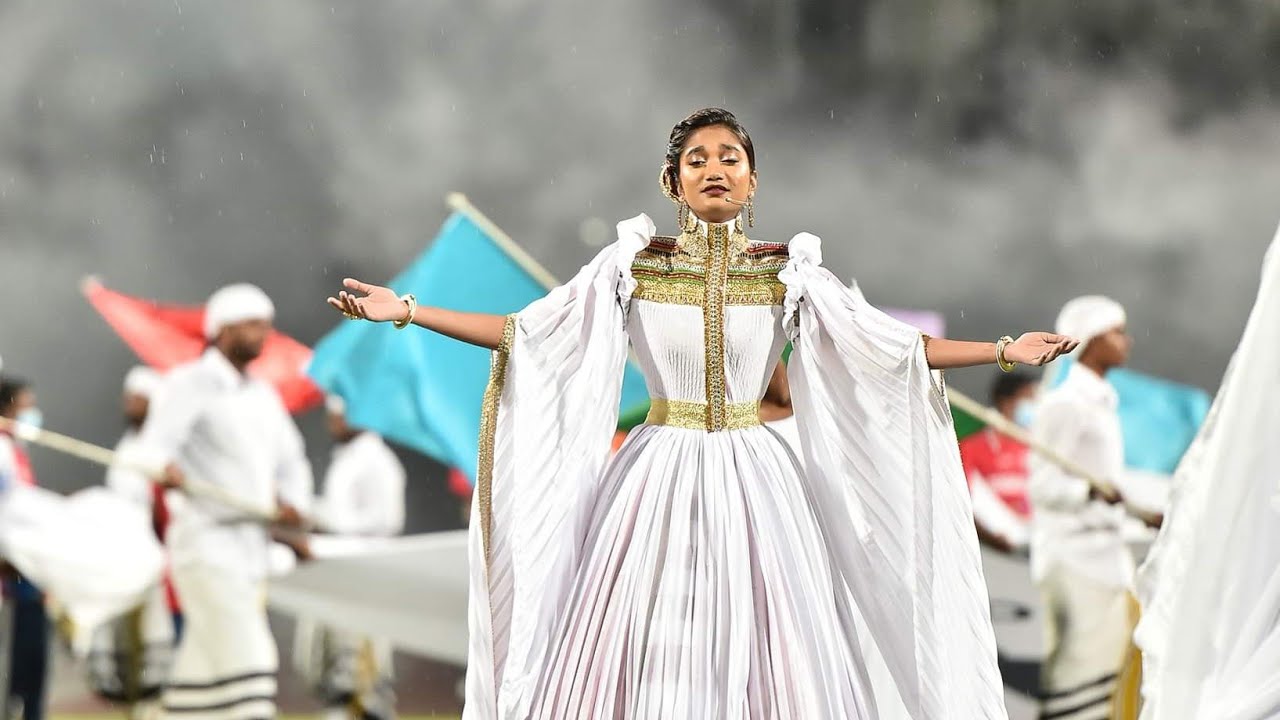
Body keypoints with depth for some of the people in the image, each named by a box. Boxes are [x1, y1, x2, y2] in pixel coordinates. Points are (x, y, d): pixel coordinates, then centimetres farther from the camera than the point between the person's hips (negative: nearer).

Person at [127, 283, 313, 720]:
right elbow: (153, 448, -17)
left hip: (250, 542, 7)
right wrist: (166, 468, -41)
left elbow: (290, 462, 22)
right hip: (205, 538, -7)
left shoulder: (263, 396, 17)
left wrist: (292, 503, 0)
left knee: (204, 665, 9)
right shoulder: (190, 384, -5)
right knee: (243, 654, -17)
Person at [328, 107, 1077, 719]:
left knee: (762, 658, -3)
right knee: (641, 659, -4)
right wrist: (408, 311, -1)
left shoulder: (789, 272, 4)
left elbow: (893, 346, 5)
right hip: (658, 483, 0)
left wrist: (1006, 350, -1)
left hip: (755, 486, 0)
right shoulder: (633, 265, 3)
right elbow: (526, 334, 4)